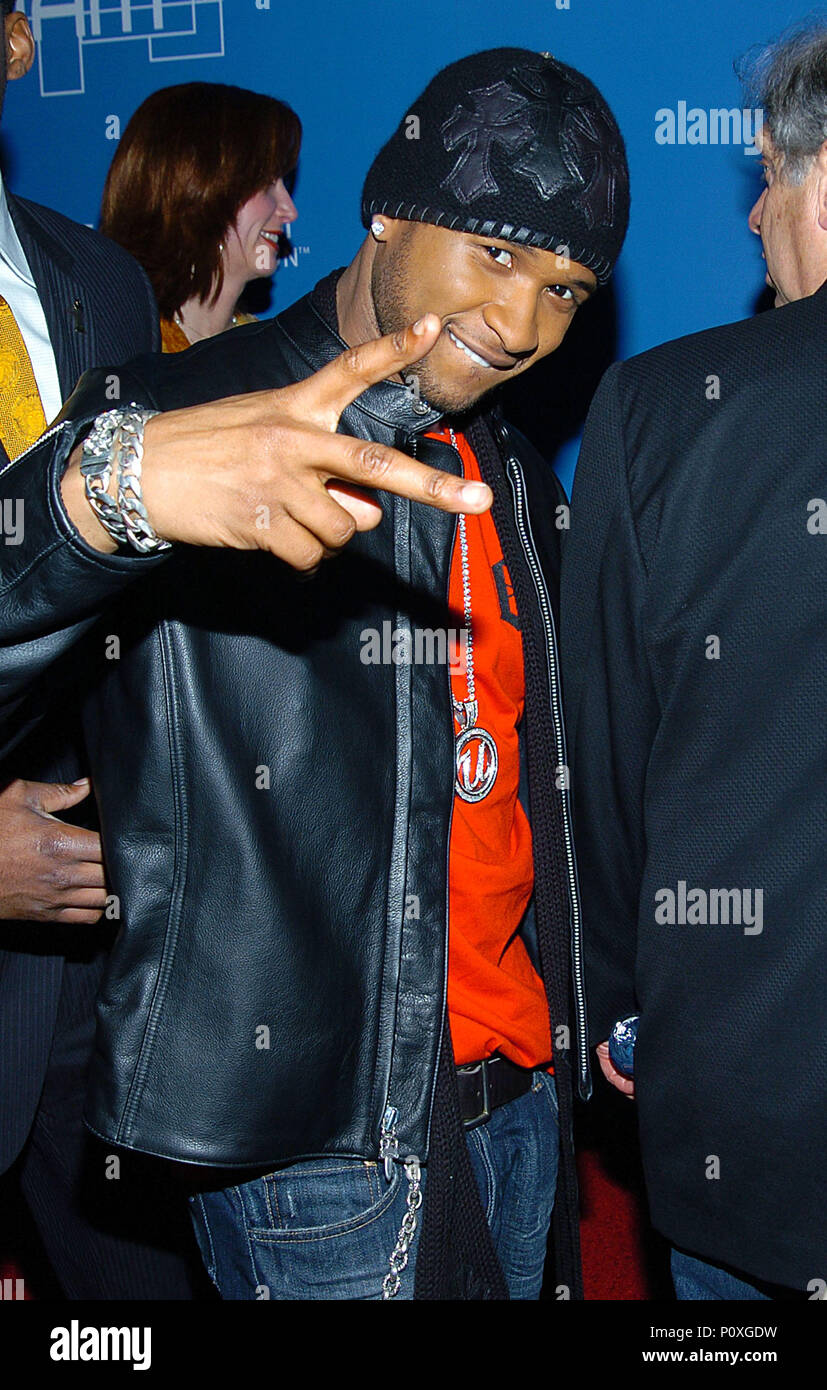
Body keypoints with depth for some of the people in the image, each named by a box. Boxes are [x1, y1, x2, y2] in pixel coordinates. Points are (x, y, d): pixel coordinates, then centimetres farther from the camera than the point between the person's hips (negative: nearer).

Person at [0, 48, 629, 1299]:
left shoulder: (515, 480, 11)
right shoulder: (184, 417, -13)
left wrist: (586, 1006, 14)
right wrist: (110, 481, -47)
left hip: (520, 1086, 7)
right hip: (312, 1125, -7)